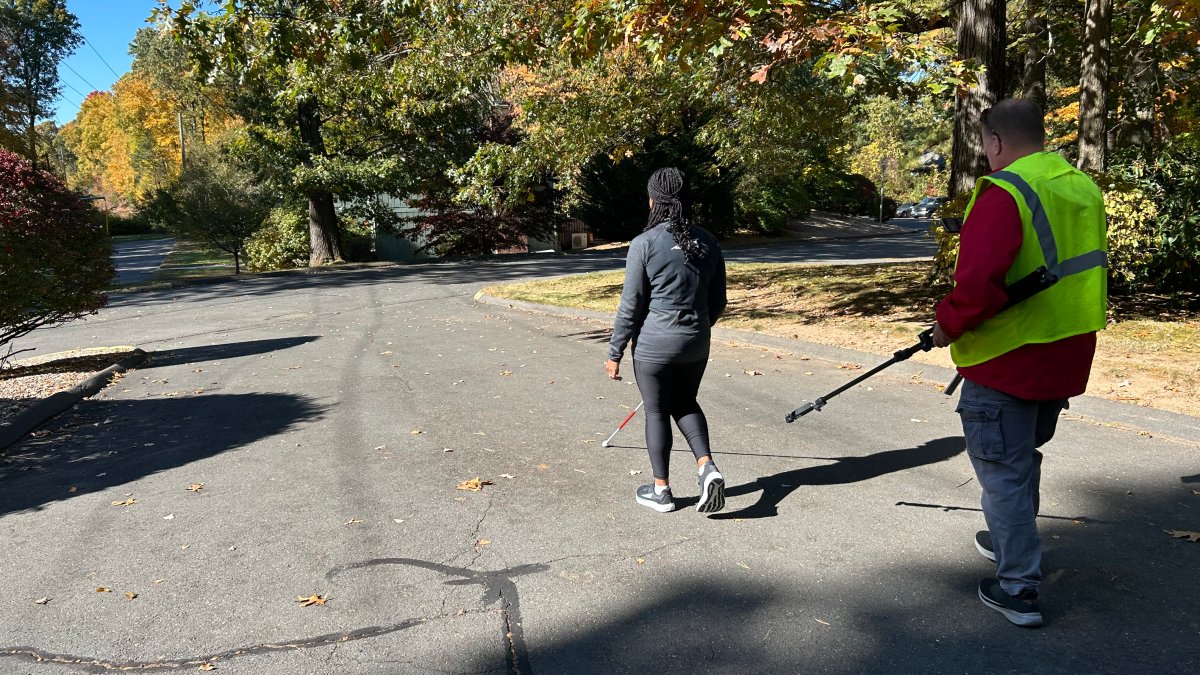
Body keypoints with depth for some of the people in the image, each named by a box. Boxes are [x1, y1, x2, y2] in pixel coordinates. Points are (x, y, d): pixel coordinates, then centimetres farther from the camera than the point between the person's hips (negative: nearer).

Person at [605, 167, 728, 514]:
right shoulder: (707, 242, 1)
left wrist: (615, 353, -3)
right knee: (685, 403, 25)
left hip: (654, 345, -4)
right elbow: (717, 302, 7)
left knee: (656, 413, 11)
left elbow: (630, 306, -12)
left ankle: (661, 491, 23)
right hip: (696, 345, 5)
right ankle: (707, 467, 7)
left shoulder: (644, 244, -14)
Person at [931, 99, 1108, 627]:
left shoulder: (1004, 193, -20)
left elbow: (978, 282, -32)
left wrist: (950, 324, -15)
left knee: (1002, 468, 3)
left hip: (1006, 360, -8)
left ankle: (1018, 589, 9)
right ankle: (1011, 541, 44)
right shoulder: (1084, 187, 8)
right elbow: (1083, 269, 16)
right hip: (1065, 359, 9)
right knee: (1023, 454, 26)